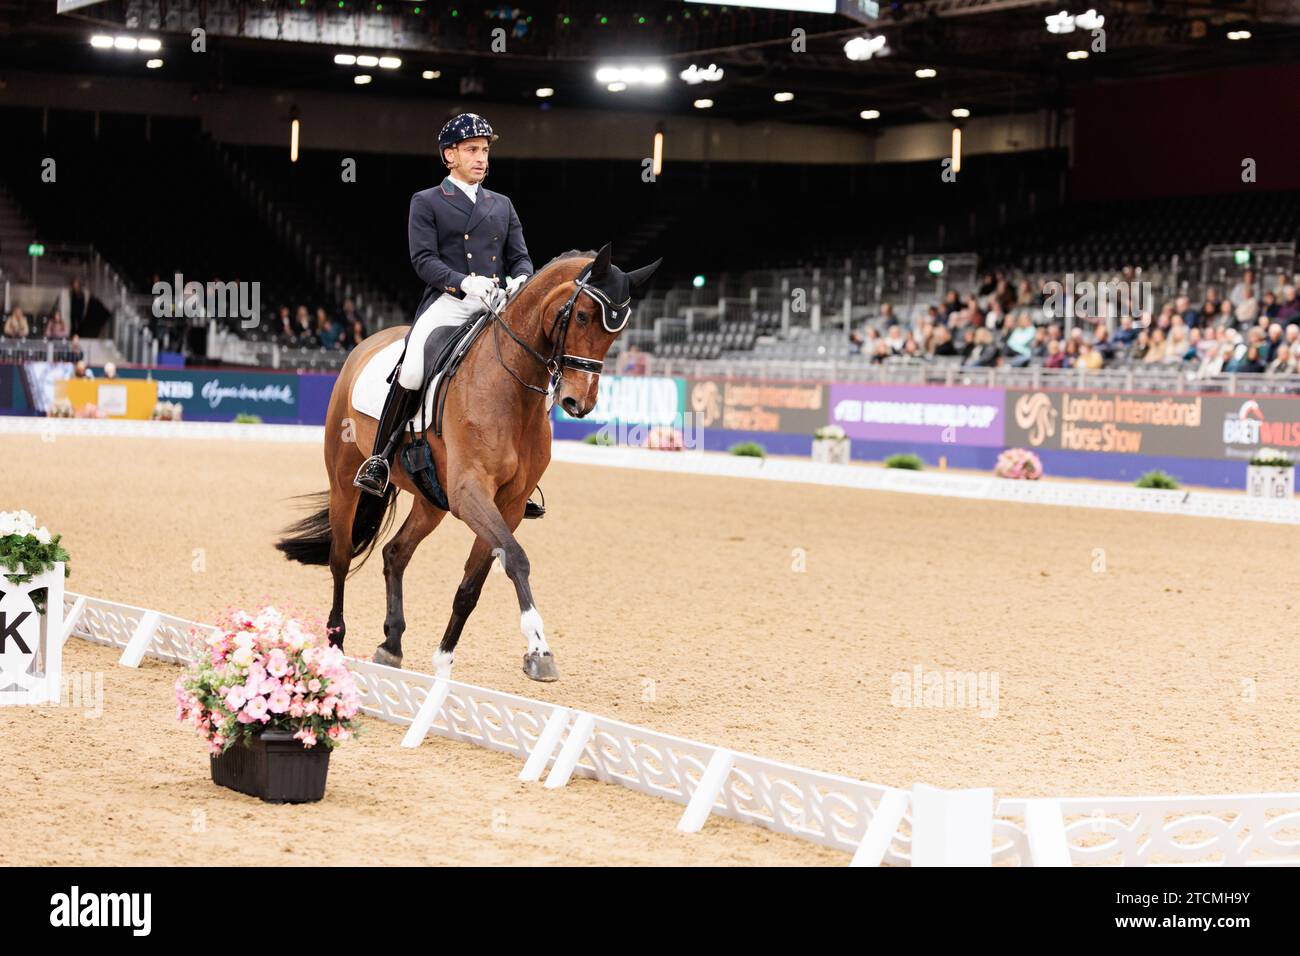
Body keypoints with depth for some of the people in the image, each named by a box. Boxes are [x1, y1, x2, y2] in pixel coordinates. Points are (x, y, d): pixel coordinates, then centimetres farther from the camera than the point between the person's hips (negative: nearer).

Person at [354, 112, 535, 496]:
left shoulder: (502, 205, 24)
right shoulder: (426, 202, 10)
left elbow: (520, 257, 17)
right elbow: (424, 259, -3)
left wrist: (520, 280, -8)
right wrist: (465, 282, -20)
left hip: (497, 306, 4)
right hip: (448, 303, -4)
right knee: (413, 371, -28)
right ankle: (379, 461, -17)